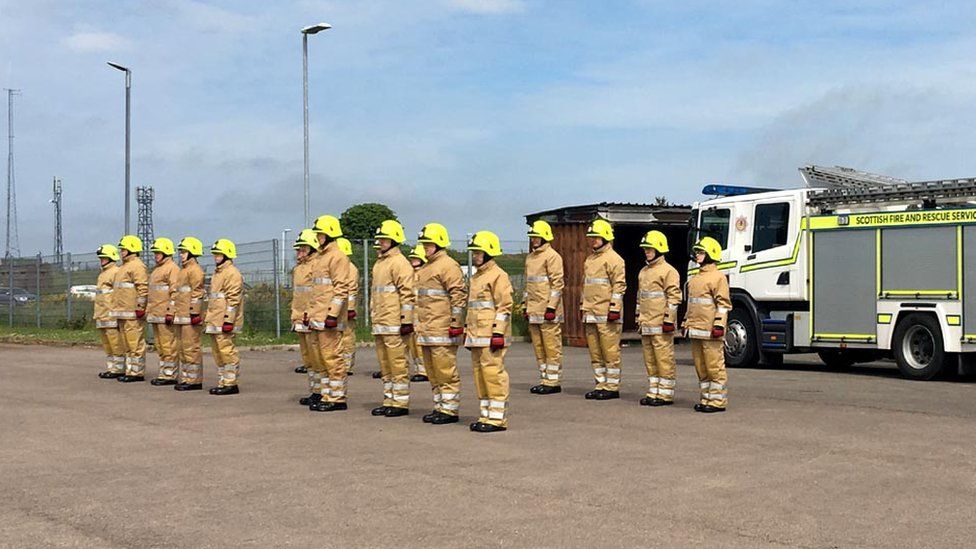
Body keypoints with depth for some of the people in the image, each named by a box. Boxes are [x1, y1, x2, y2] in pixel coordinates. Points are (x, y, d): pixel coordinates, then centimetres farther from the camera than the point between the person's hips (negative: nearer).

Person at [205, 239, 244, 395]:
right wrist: (209, 319, 24)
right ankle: (223, 381, 19)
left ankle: (231, 383, -4)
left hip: (224, 323, -10)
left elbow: (233, 299, -18)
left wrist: (228, 320, -21)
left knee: (227, 350, -8)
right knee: (218, 351, 12)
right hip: (214, 322, 10)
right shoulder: (217, 273, 20)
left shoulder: (232, 273, -11)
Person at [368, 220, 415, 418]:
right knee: (384, 364, 13)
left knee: (397, 363, -5)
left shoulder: (399, 262, -10)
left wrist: (407, 320, -18)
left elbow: (407, 293, -15)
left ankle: (401, 403, 0)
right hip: (379, 324, 10)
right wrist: (373, 316, 23)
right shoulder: (379, 263, 19)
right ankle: (389, 400, 21)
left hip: (394, 324, -10)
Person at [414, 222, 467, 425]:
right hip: (426, 330, 10)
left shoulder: (448, 265, -10)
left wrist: (455, 322, -19)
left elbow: (459, 295, -16)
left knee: (446, 370, -6)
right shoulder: (426, 268, 20)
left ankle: (450, 410, -1)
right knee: (433, 371, 14)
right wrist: (420, 325, 25)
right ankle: (439, 407, 21)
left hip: (442, 330, -10)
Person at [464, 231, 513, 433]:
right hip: (476, 336, 9)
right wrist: (468, 332, 24)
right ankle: (486, 415, 18)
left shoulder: (498, 276, -8)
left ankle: (498, 418, -5)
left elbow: (505, 306, -13)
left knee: (493, 374, -9)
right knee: (479, 375, 11)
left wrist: (498, 332, -18)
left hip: (491, 336, -9)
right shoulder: (476, 277, 20)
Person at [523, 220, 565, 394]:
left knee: (551, 346, -4)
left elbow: (557, 283, -12)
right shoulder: (530, 258, 17)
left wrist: (551, 307, -17)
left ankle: (553, 382, 0)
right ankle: (544, 379, 19)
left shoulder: (552, 256, -8)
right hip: (534, 311, 9)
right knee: (538, 347, 11)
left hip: (548, 311, -8)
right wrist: (526, 306, 19)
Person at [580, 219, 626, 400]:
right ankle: (601, 385, 18)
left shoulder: (613, 259, -7)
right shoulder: (589, 259, 19)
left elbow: (619, 285, -12)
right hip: (590, 315, 9)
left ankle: (612, 387, 1)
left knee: (610, 351, -4)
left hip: (606, 315, -9)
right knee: (595, 351, 11)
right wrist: (583, 307, 22)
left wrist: (614, 307, -17)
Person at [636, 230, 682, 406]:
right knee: (650, 360, 12)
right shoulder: (643, 272, 18)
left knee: (664, 359, -5)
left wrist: (668, 319, -17)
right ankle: (653, 392, 20)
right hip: (646, 325, 9)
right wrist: (639, 317, 21)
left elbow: (674, 297, -13)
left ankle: (666, 394, 0)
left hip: (660, 325, -9)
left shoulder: (668, 271, -8)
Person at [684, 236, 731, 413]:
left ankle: (718, 401, -2)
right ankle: (706, 398, 20)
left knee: (714, 366, -6)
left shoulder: (718, 277, -7)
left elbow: (723, 304, -12)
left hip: (710, 332, -9)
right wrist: (687, 323, 23)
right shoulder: (695, 278, 20)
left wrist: (719, 325, -19)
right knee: (700, 367, 12)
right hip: (695, 331, 9)